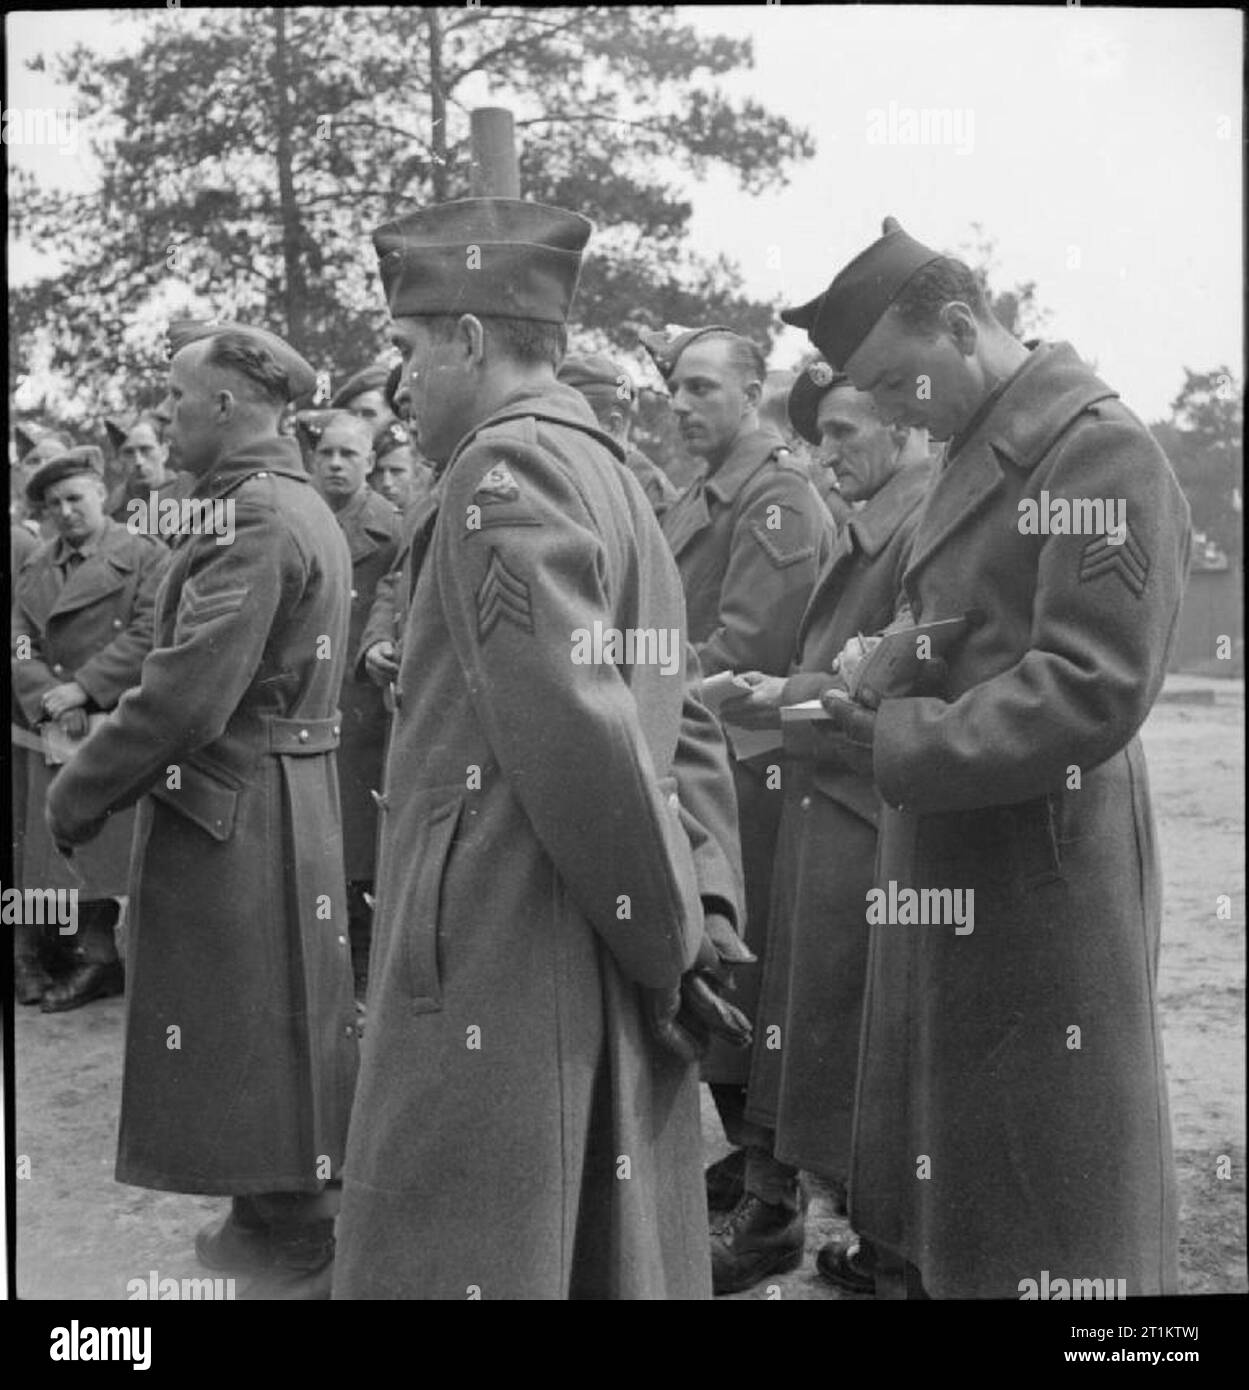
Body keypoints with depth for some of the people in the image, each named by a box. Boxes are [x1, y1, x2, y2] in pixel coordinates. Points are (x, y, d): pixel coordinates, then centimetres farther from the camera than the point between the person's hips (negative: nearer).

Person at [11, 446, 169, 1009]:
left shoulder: (146, 558, 0)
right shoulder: (32, 569, 15)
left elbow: (150, 637, -10)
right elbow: (21, 647, 6)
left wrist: (82, 688, -14)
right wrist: (49, 704, -12)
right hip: (51, 732, 4)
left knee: (102, 850, -6)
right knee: (48, 851, 1)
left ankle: (97, 959, 3)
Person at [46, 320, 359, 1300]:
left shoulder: (255, 519, -18)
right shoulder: (305, 509, 12)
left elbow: (187, 694, -25)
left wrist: (79, 791, -12)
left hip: (234, 814, -10)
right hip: (288, 806, 10)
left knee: (257, 1030, 2)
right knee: (281, 1027, 18)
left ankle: (293, 1245, 15)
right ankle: (272, 1220, 31)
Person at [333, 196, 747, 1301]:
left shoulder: (504, 469, -11)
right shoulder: (610, 475, 18)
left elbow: (580, 740, -19)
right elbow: (688, 731, 16)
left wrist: (669, 940, -10)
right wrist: (706, 919, 8)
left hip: (497, 984, -9)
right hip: (608, 993, 9)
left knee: (457, 1263, 0)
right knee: (619, 1256, 15)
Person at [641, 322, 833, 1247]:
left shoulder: (778, 495, -12)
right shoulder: (698, 498, 16)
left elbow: (745, 644, -20)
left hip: (751, 775, -9)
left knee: (750, 978, -1)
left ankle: (775, 1202, 11)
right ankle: (747, 1153, 30)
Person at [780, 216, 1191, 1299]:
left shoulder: (1103, 449, -14)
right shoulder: (980, 450, 12)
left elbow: (1096, 690, -21)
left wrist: (899, 744, -19)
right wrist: (886, 675, 3)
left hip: (1036, 879, -8)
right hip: (945, 877, 8)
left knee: (1039, 1234, 6)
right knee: (929, 1219, 16)